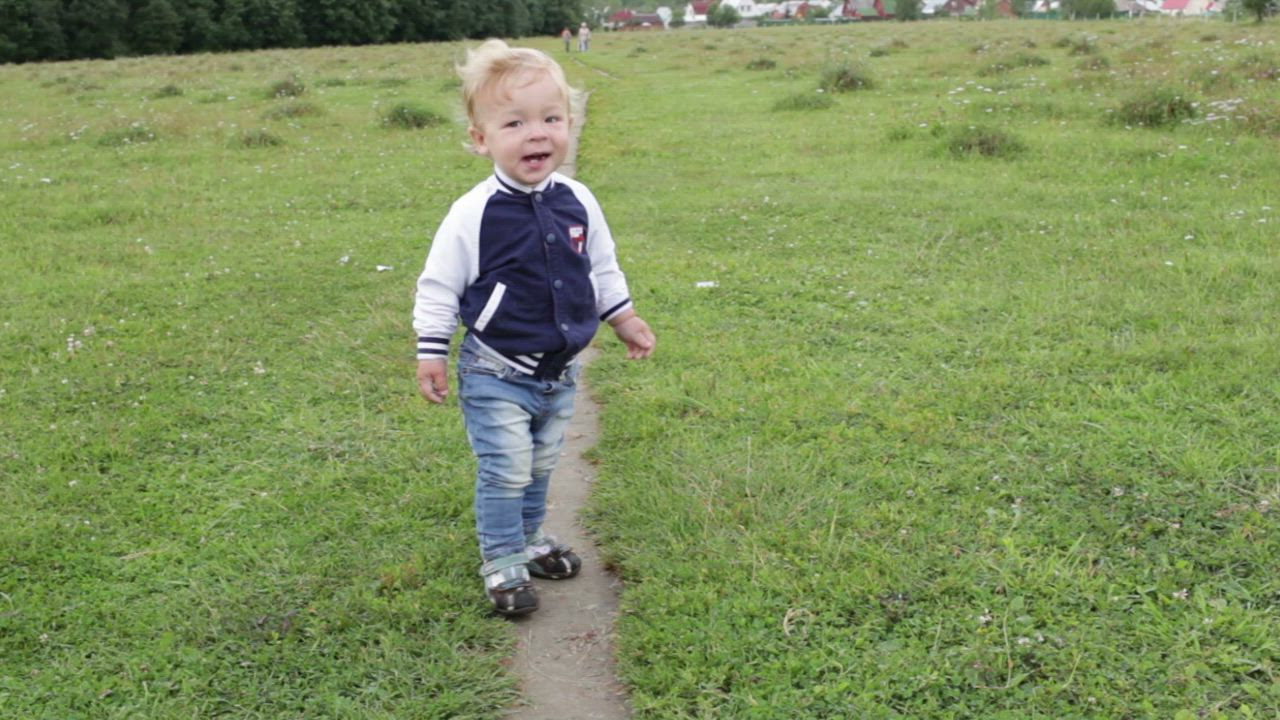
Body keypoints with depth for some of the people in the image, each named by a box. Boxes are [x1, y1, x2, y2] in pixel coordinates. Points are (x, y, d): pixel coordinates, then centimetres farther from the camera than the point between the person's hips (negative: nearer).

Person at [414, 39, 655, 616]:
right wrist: (431, 355, -9)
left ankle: (531, 538, 40)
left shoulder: (578, 202, -3)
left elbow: (603, 268, 13)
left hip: (560, 373, 5)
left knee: (539, 466, 19)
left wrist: (624, 319, 16)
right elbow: (438, 287, -9)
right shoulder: (473, 214, -17)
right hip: (496, 377, -5)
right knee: (505, 471, -1)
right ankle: (502, 563, 17)